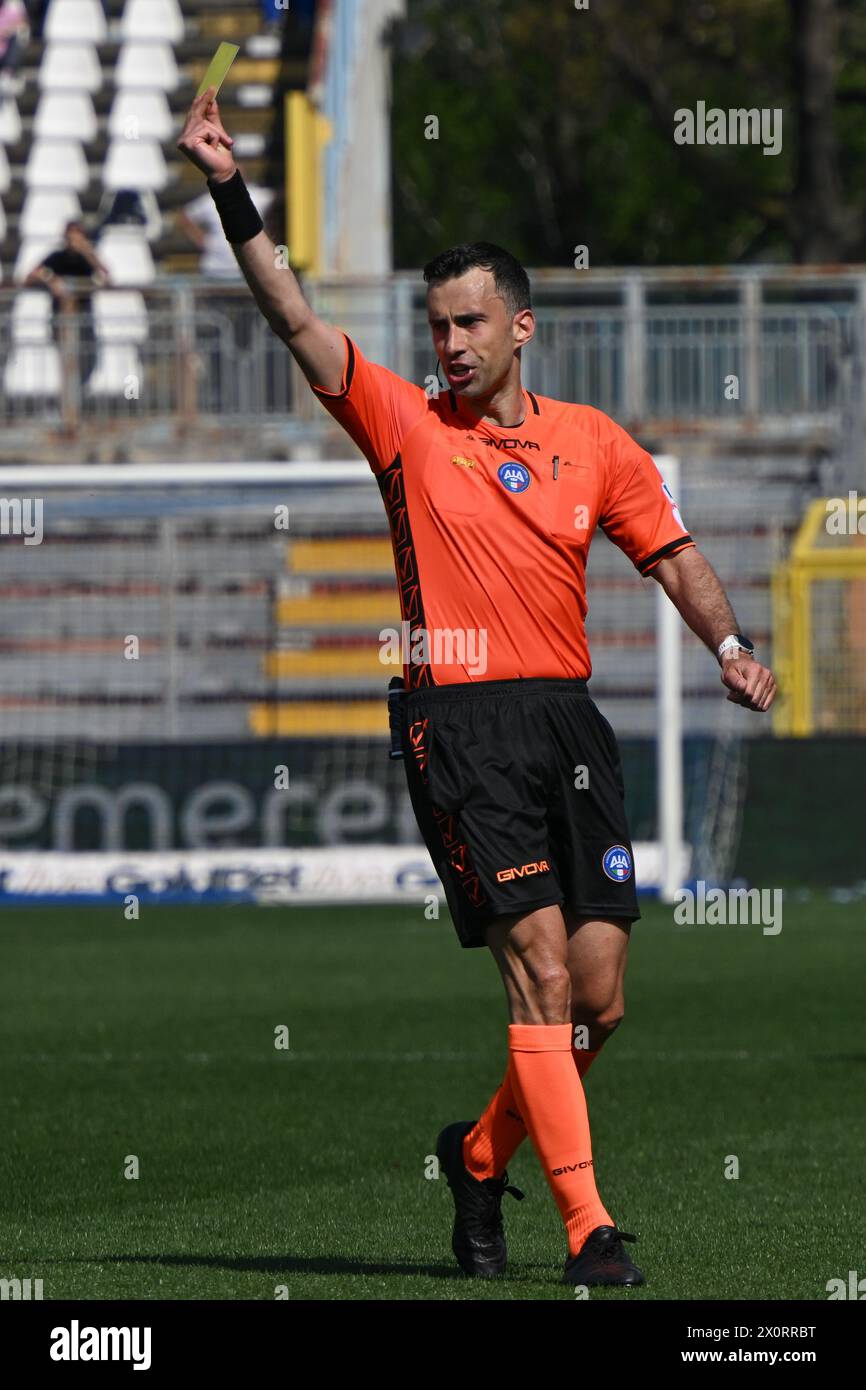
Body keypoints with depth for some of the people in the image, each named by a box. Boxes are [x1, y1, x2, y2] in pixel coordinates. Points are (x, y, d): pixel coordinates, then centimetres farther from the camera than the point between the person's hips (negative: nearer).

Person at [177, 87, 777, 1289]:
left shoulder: (594, 443, 12)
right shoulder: (403, 424, 5)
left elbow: (673, 557, 15)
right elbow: (296, 321, -2)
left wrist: (729, 644, -3)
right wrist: (231, 194, -10)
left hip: (569, 717, 3)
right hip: (458, 719, -3)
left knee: (599, 994, 1)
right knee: (539, 958, -13)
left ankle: (483, 1155, 26)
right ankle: (587, 1225, -13)